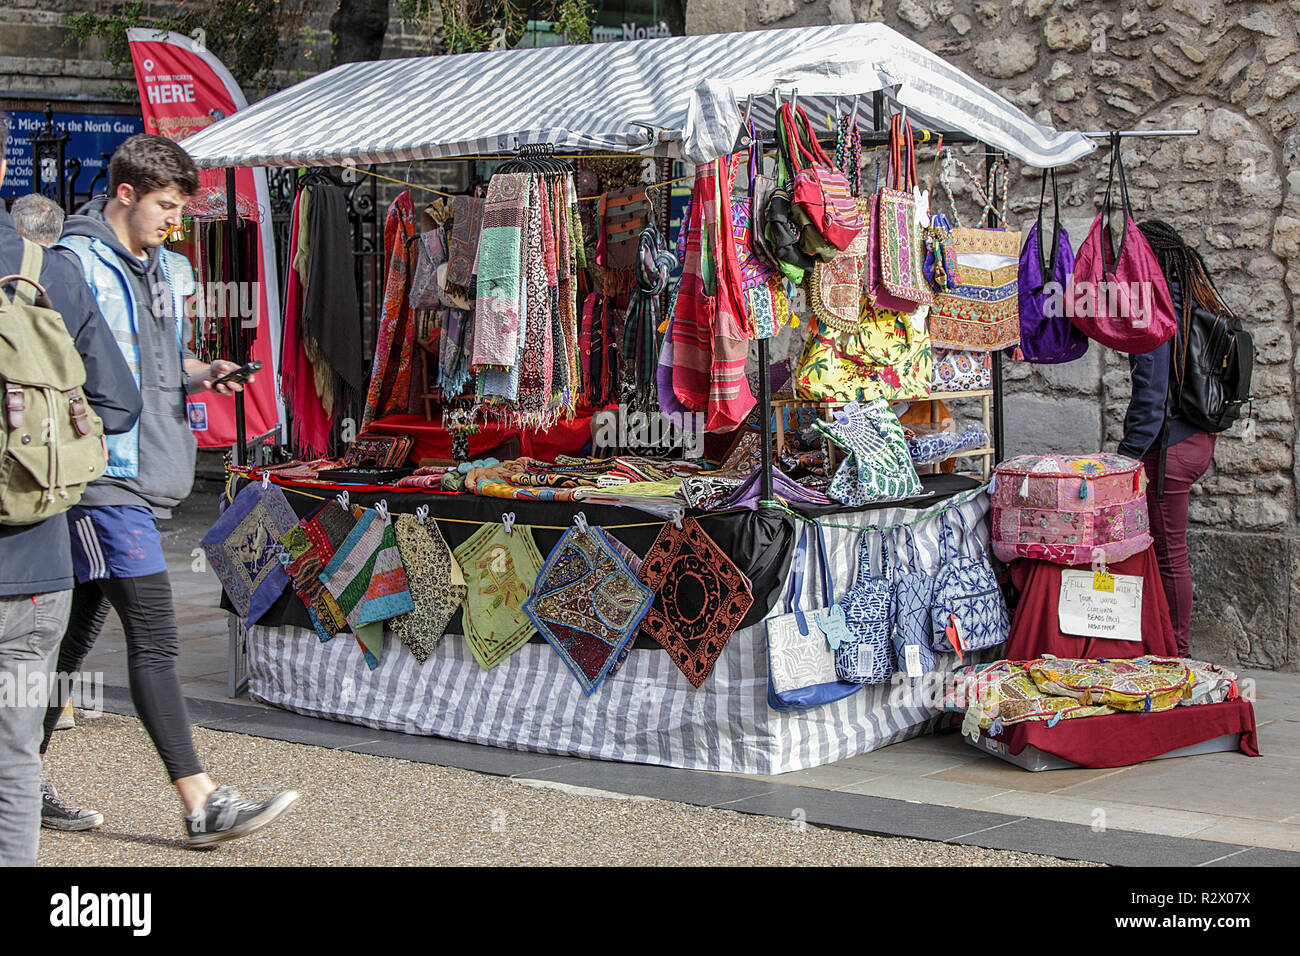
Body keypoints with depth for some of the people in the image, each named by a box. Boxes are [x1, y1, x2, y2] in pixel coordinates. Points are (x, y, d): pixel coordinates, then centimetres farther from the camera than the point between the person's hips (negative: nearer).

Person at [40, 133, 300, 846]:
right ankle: (202, 806, -10)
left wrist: (200, 375, 8)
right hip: (102, 476, -9)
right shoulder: (73, 265, -9)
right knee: (154, 638, -11)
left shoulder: (165, 267, 18)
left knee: (77, 633, 15)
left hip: (145, 475, 9)